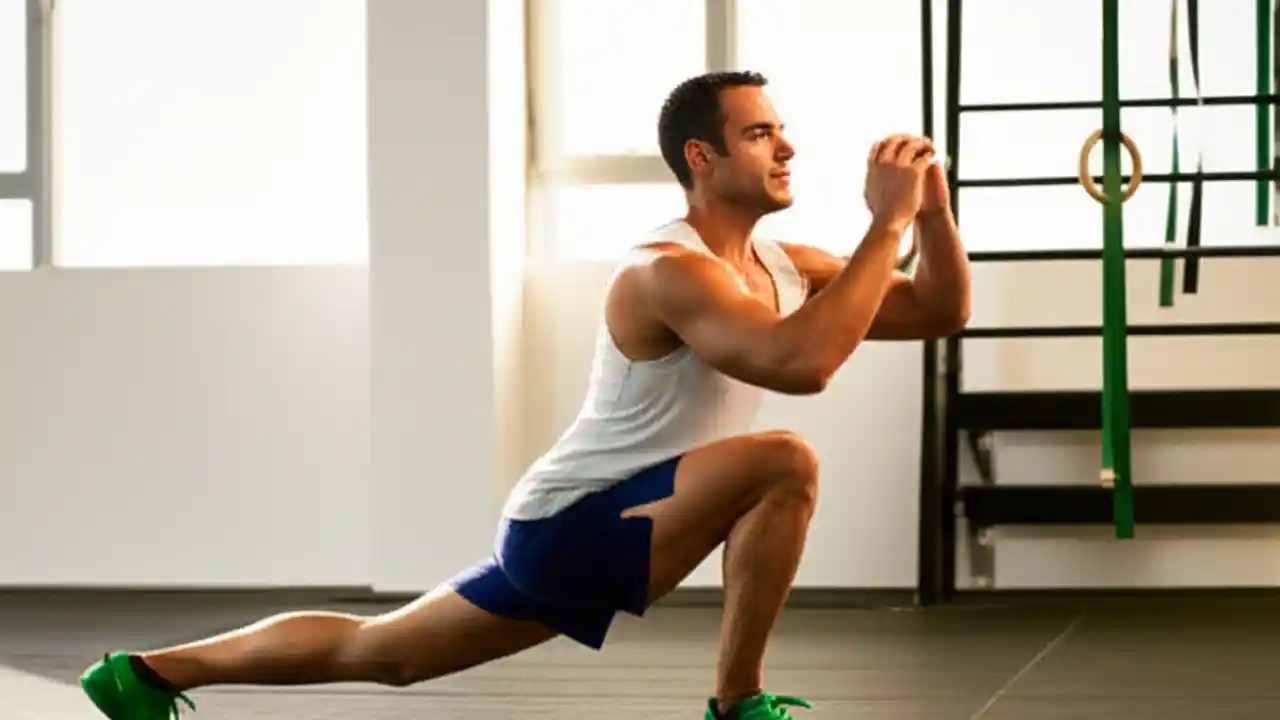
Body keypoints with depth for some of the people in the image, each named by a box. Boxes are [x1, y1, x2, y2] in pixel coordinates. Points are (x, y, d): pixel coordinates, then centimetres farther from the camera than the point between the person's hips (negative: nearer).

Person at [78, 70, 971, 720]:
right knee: (786, 462, -25)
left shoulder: (787, 265, 7)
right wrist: (887, 221, -33)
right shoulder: (669, 273, -22)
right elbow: (800, 363, -38)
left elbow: (941, 313, 9)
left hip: (594, 533, 9)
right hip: (569, 527, -9)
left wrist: (936, 209, -8)